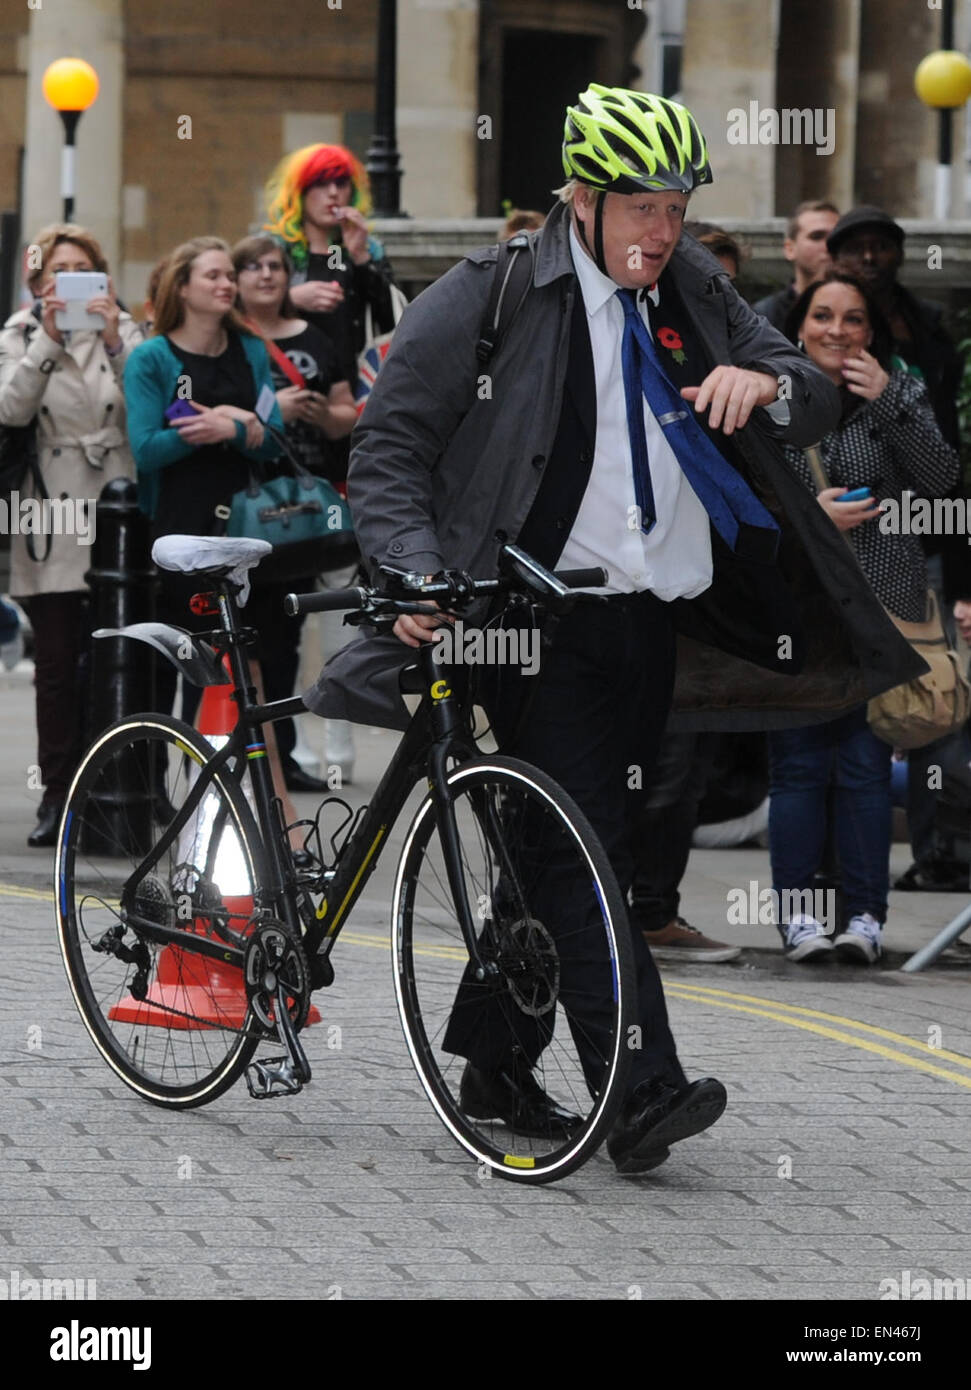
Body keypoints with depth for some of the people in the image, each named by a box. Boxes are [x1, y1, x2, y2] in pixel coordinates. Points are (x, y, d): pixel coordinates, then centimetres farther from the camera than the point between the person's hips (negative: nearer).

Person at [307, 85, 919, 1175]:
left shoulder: (692, 293, 11)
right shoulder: (488, 298, -4)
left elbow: (819, 406, 13)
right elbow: (388, 448, -4)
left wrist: (765, 382, -11)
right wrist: (417, 573, -19)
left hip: (654, 624, 6)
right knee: (586, 850, -15)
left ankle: (494, 1060, 25)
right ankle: (644, 1093, -22)